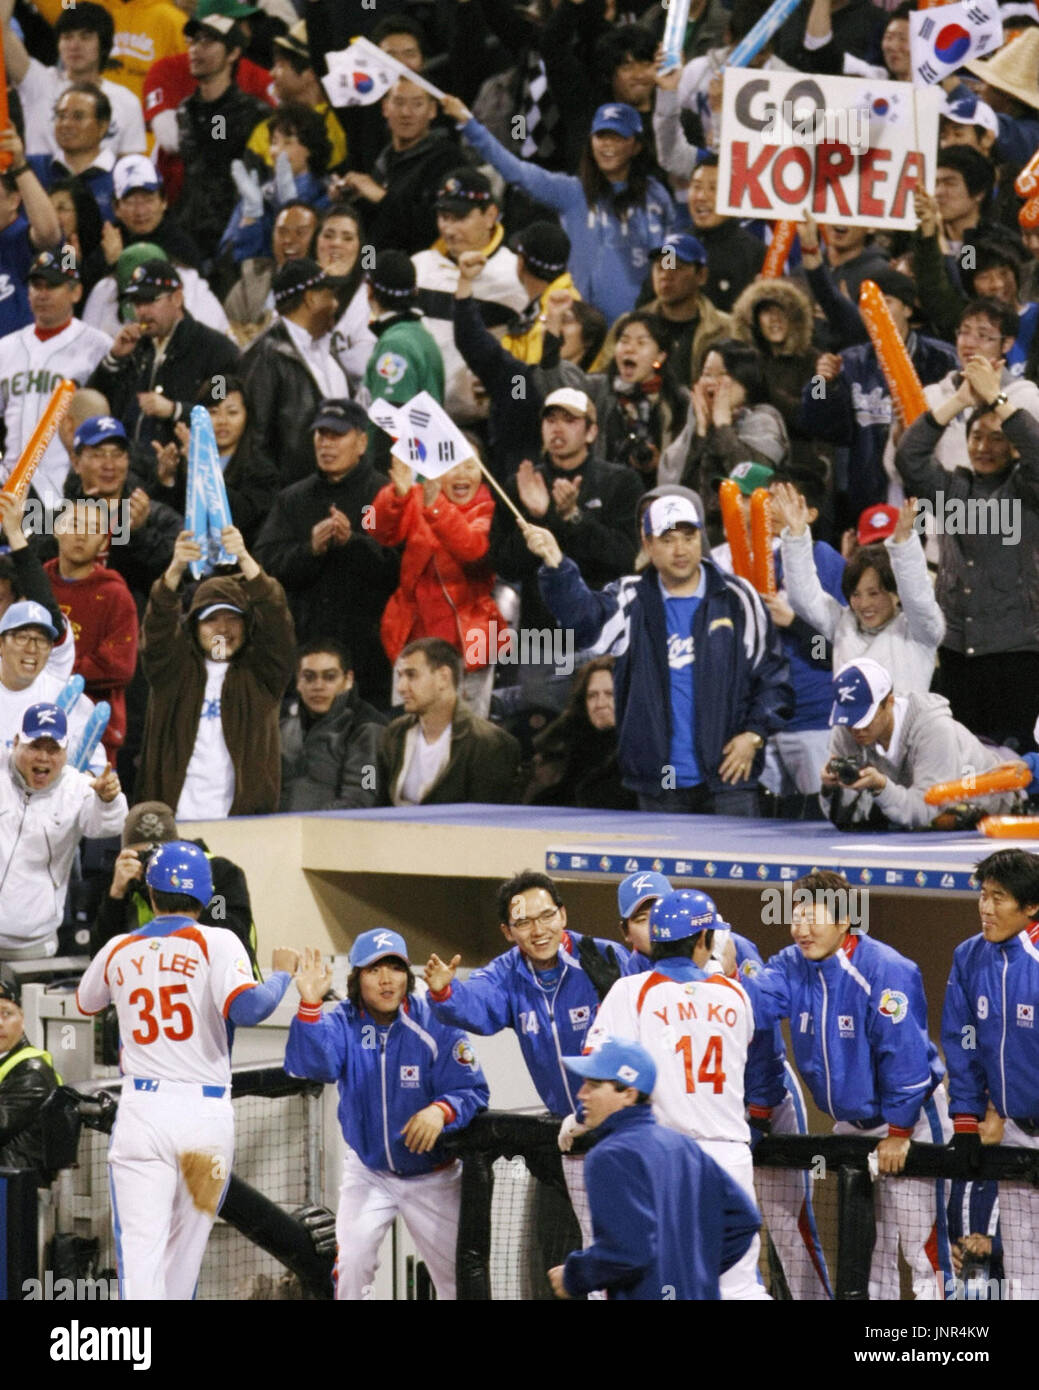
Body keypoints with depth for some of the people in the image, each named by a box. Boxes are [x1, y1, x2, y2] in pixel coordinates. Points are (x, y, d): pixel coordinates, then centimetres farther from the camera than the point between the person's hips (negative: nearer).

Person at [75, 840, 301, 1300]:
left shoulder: (118, 951, 11)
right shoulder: (216, 943, 0)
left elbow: (86, 1002, 31)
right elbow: (246, 1009, -17)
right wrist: (282, 975, 2)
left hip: (142, 1108, 1)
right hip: (207, 1114, -1)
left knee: (140, 1250, -9)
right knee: (183, 1255, 14)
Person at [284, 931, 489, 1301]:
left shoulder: (435, 1024, -18)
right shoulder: (343, 1023, -14)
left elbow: (472, 1092, -20)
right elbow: (311, 1064, -34)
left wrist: (442, 1110, -42)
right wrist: (309, 1005, -50)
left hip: (433, 1177, -1)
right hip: (368, 1170, 1)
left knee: (458, 1276, 5)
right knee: (351, 1262, -17)